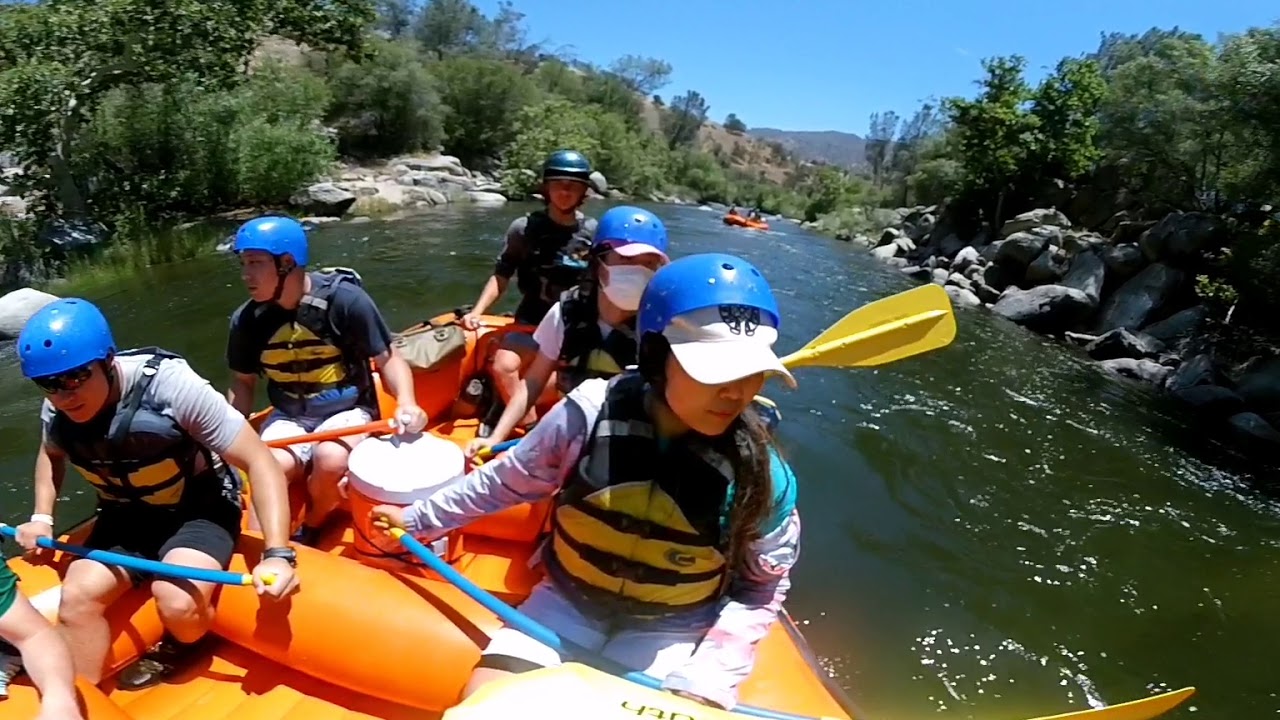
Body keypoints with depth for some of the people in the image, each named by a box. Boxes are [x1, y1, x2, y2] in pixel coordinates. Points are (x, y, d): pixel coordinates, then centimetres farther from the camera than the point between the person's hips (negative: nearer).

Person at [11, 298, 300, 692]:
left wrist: (278, 553, -38)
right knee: (77, 597, -16)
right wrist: (42, 517, 3)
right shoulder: (56, 411, -9)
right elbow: (51, 454, 19)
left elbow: (258, 461, -29)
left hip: (198, 510, -5)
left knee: (178, 606, -26)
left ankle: (179, 648, 9)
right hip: (125, 517, 6)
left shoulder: (169, 384, -29)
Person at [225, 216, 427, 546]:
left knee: (330, 460, -32)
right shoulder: (247, 320, -4)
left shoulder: (345, 300, -16)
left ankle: (311, 531, 1)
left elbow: (388, 358, -10)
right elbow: (242, 383, 11)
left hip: (347, 411, -3)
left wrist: (406, 402, -28)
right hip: (289, 417, 3)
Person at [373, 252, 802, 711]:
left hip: (671, 634, 0)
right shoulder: (587, 415, -20)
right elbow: (507, 481, -2)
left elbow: (762, 590, -4)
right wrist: (416, 519, 8)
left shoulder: (762, 474, -19)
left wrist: (709, 679, -16)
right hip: (566, 603, 1)